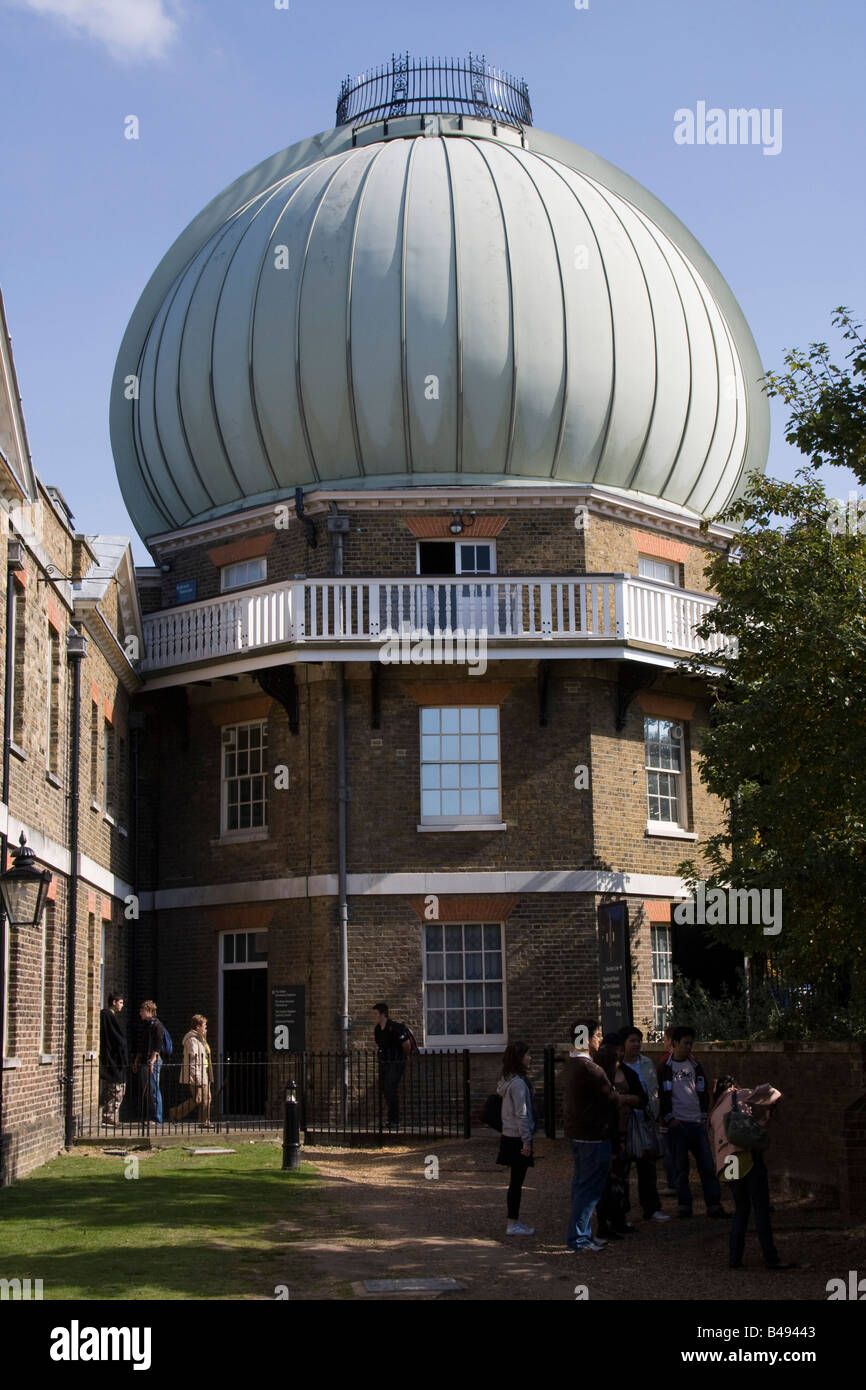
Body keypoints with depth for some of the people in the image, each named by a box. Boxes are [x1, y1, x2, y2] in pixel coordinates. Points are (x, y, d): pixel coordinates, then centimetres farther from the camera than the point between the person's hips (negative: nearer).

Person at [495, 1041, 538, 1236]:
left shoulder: (509, 1080, 11)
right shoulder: (519, 1083, -19)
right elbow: (521, 1114, -20)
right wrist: (526, 1141, -18)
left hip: (510, 1137, 10)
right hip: (517, 1138, -9)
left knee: (516, 1181, 14)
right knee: (516, 1181, -3)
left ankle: (515, 1221, 19)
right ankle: (513, 1224, 2)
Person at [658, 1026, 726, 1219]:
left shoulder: (695, 1065, 13)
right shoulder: (666, 1067, 0)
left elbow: (702, 1091, 17)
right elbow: (663, 1094, -2)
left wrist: (704, 1114, 9)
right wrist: (668, 1118, -8)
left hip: (697, 1123, 4)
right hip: (677, 1124, -4)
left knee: (707, 1165, -1)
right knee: (681, 1167, 0)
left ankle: (714, 1204, 1)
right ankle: (684, 1204, 7)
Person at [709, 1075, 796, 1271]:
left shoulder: (714, 1114, 25)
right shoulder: (738, 1096, 8)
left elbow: (717, 1141, 21)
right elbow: (771, 1093, 4)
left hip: (727, 1162, 6)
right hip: (748, 1155, -6)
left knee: (741, 1209, 16)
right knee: (761, 1209, -5)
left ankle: (735, 1258, 12)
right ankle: (771, 1258, -8)